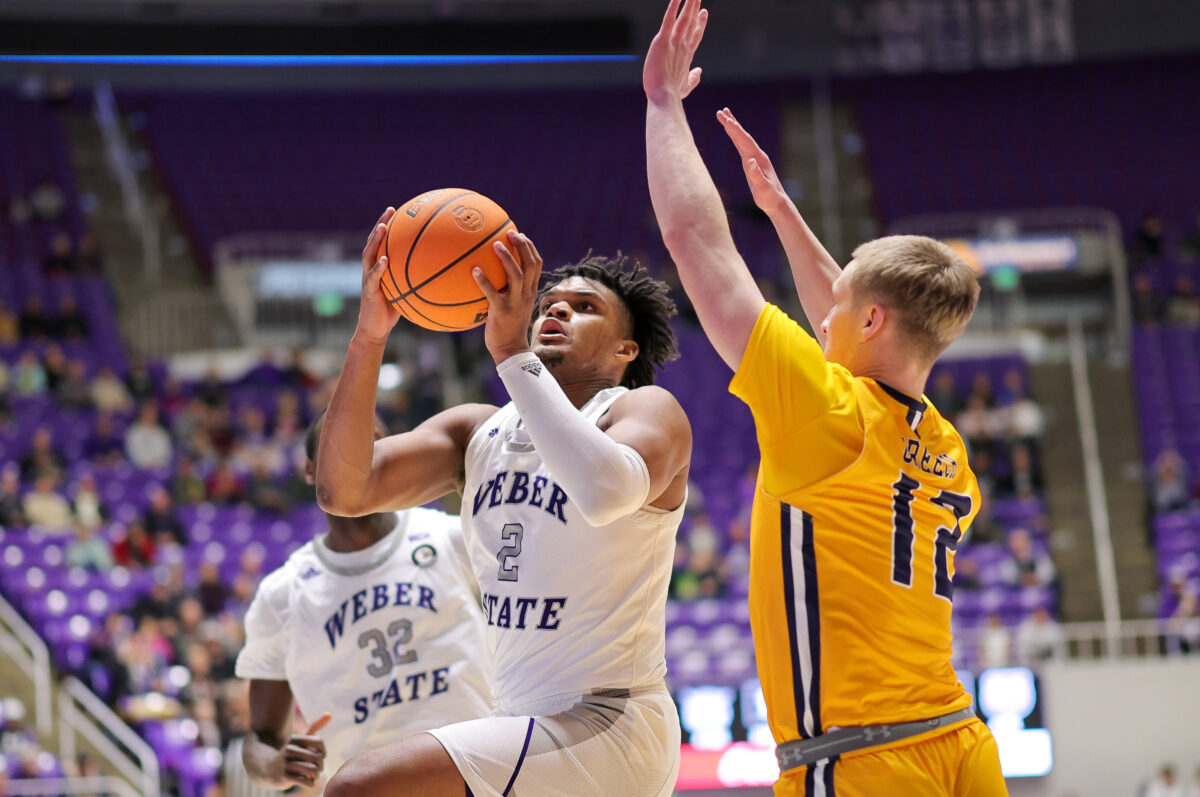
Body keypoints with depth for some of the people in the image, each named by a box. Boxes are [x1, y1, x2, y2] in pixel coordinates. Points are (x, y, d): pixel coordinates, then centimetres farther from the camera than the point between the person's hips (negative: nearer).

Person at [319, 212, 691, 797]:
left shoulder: (647, 410, -7)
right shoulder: (478, 433, 11)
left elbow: (606, 491, -32)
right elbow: (343, 491, -5)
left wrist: (512, 352, -28)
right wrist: (369, 336, -14)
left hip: (609, 730, -8)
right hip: (523, 724, 8)